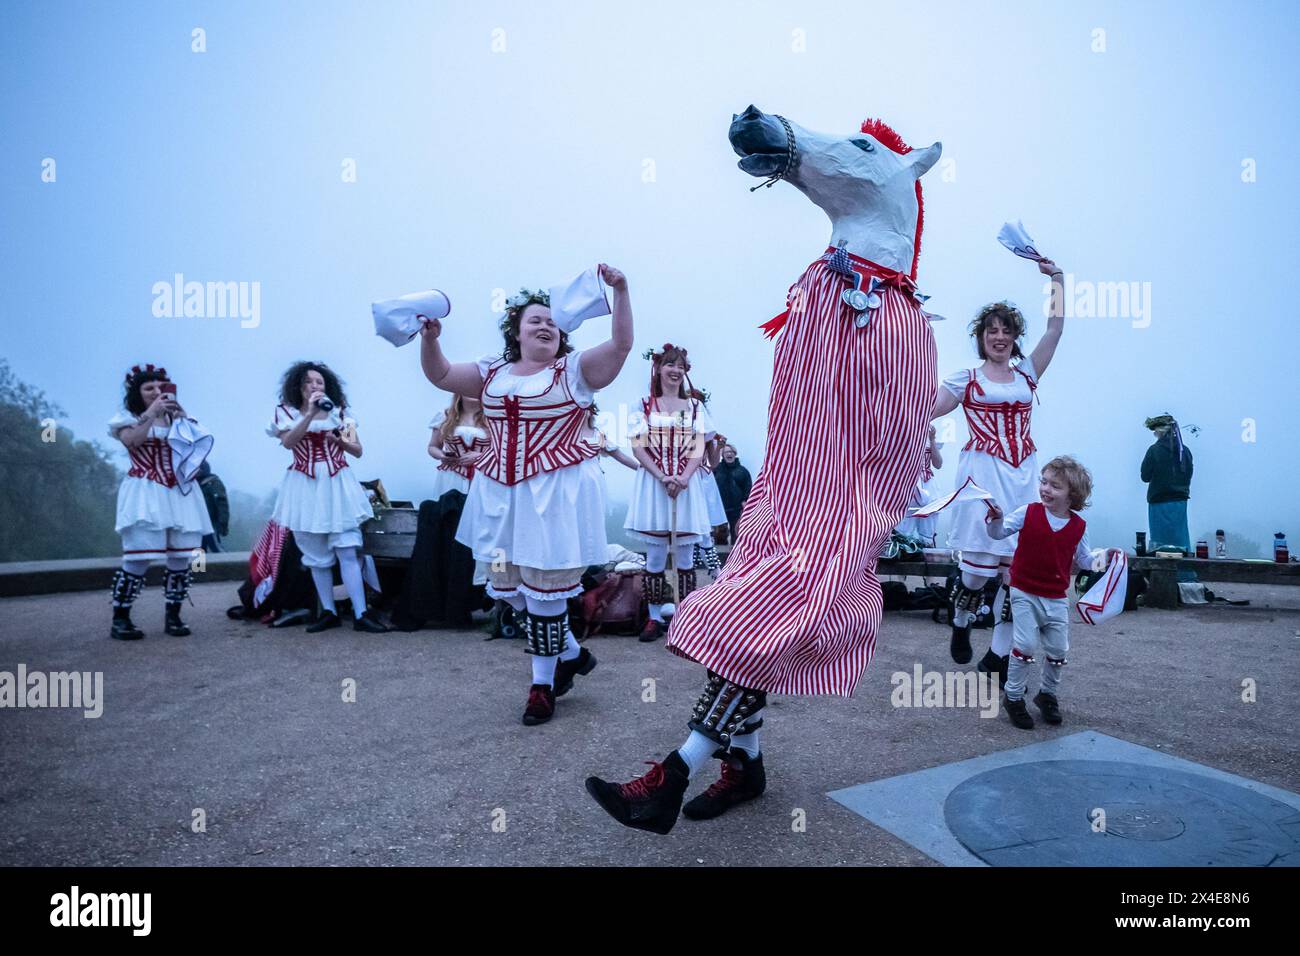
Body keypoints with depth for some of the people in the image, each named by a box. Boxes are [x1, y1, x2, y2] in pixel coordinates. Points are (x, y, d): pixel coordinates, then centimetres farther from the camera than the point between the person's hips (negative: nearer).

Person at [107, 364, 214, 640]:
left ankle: (173, 616, 10)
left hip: (179, 492, 4)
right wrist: (152, 412, -17)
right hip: (146, 493, -4)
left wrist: (179, 411, -9)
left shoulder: (177, 418, 16)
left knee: (180, 556, 0)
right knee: (139, 556, -13)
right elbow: (131, 440, -15)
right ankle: (120, 619, -2)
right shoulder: (129, 418, 6)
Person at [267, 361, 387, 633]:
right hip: (305, 486, 0)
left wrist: (341, 441, -11)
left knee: (348, 551, -8)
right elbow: (288, 442, -13)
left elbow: (358, 451, 9)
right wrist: (310, 413, -19)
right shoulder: (287, 411, 6)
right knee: (316, 554, 5)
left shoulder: (339, 411, 9)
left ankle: (360, 614, -9)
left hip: (337, 483, 0)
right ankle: (329, 612, 14)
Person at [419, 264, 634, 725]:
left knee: (543, 586, -2)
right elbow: (440, 375, 14)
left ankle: (542, 684, 16)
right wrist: (430, 338, -3)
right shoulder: (493, 372, 13)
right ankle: (572, 653, 31)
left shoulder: (575, 370, 1)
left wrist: (620, 292, -19)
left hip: (556, 491, -5)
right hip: (503, 493, 6)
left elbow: (622, 344, -10)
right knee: (508, 583, 10)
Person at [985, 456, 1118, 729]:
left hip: (1057, 599, 3)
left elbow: (1084, 560, 10)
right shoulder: (1028, 513, -8)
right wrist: (996, 518, -27)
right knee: (1025, 646, -10)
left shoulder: (1078, 526, -1)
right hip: (1025, 593, -3)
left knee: (1058, 650, 9)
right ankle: (1013, 697, 7)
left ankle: (1048, 694, 34)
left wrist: (1104, 556, -8)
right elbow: (999, 533, -7)